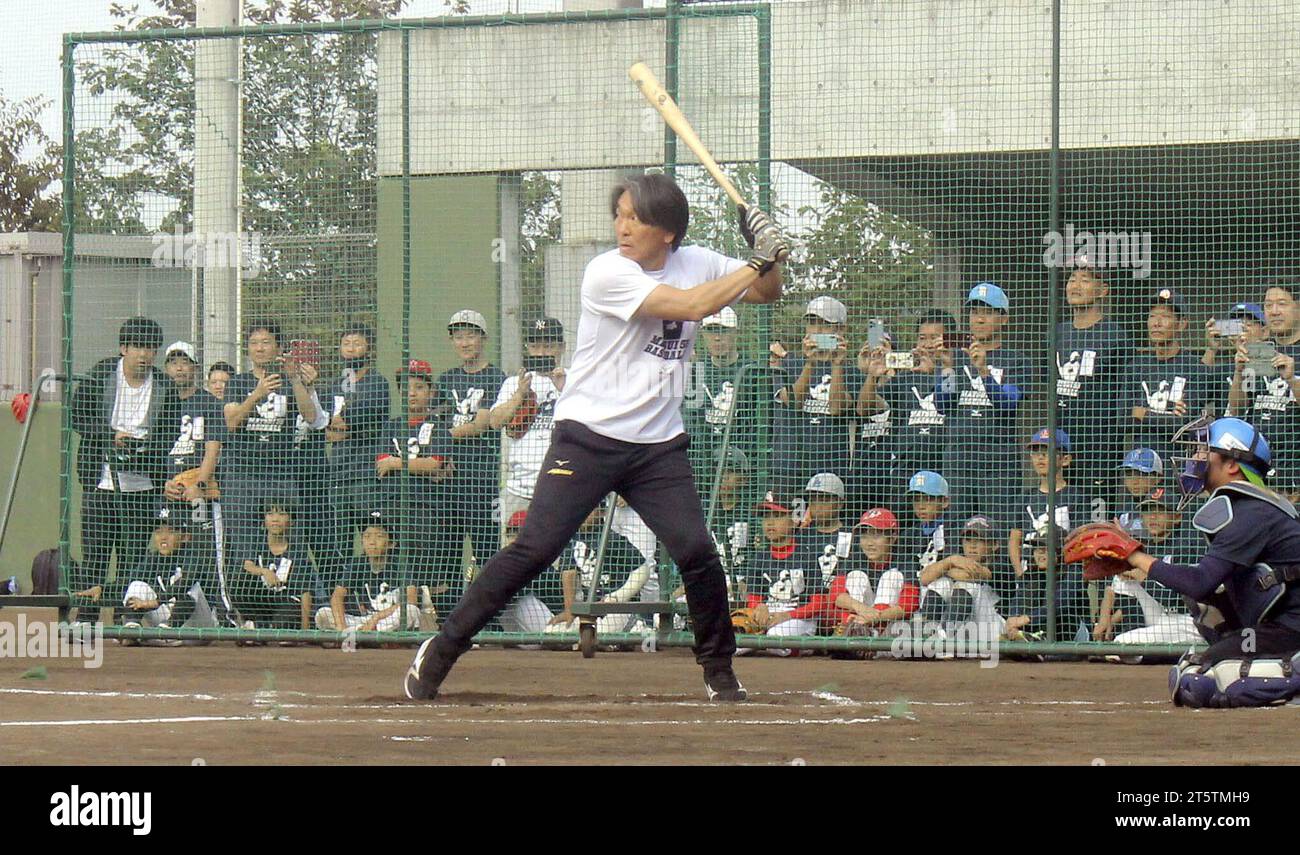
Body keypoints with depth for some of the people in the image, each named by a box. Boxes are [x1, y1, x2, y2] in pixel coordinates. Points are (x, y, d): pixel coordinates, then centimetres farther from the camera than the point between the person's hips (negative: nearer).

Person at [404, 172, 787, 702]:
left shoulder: (696, 263, 6)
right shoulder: (608, 273, -14)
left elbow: (766, 294, 17)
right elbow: (692, 305, -22)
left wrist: (770, 257, -4)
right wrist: (757, 263, -15)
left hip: (658, 445, 4)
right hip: (588, 436, -4)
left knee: (697, 552, -9)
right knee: (534, 549, -11)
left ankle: (719, 671, 10)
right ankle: (442, 651, -3)